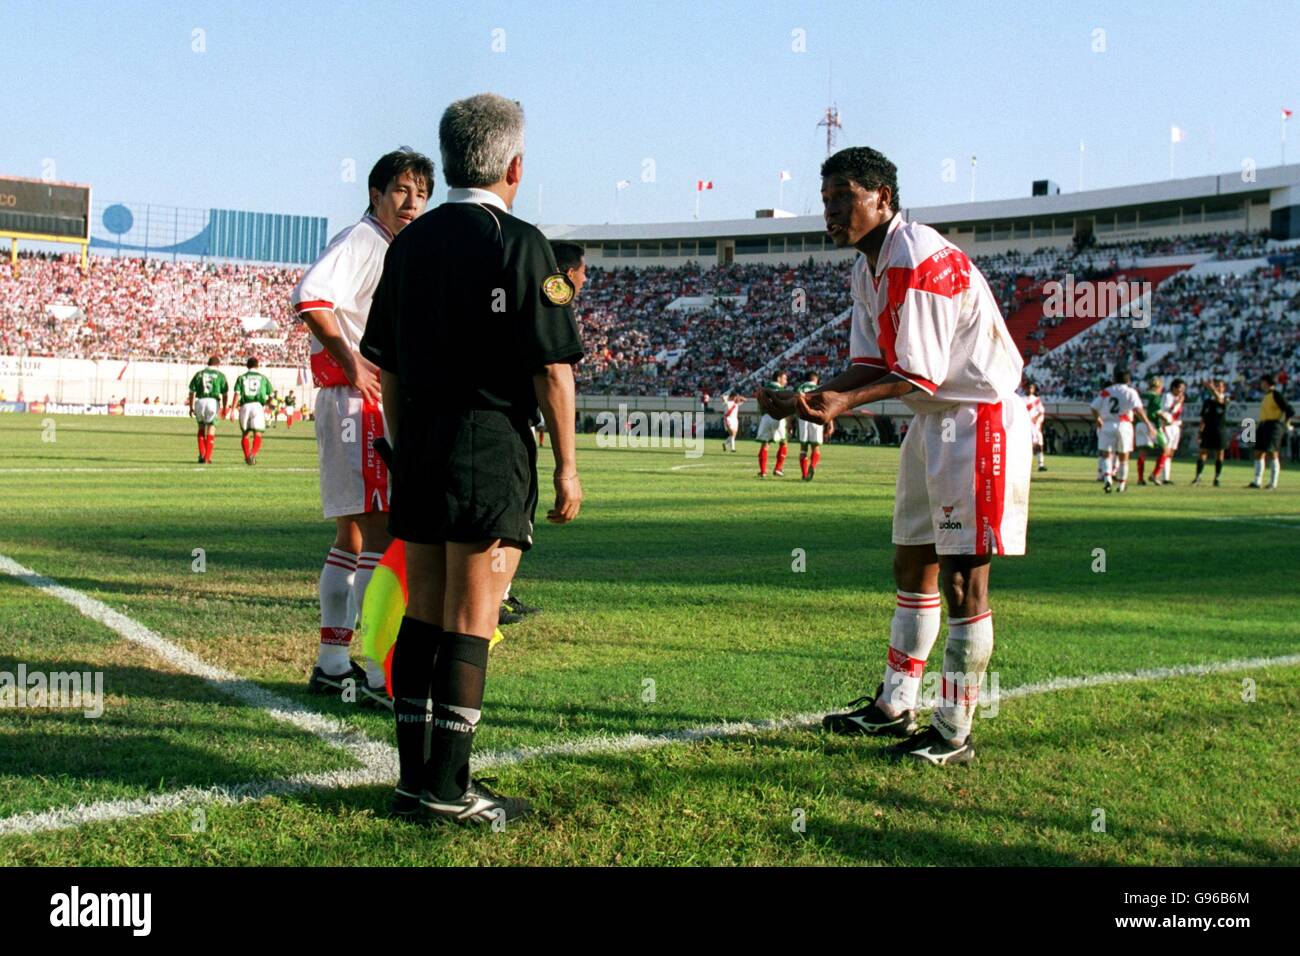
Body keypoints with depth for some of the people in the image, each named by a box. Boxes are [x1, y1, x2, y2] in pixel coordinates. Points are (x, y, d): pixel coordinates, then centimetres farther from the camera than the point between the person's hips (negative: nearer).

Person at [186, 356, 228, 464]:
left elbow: (192, 391, 9)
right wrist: (224, 409, 11)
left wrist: (191, 407, 14)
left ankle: (201, 455, 10)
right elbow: (225, 394, 4)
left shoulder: (199, 374, 12)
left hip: (200, 401, 2)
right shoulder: (220, 375, 7)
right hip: (213, 401, -2)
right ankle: (207, 458, 1)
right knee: (211, 430, 4)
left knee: (201, 428, 19)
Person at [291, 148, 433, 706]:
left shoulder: (396, 252, 22)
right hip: (359, 402, -11)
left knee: (354, 534, 13)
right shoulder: (361, 240, -9)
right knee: (381, 532, -13)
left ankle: (331, 665, 21)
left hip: (380, 402, 11)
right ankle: (377, 676, -13)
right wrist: (354, 365, -22)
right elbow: (310, 298, -25)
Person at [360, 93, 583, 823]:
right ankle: (447, 788, 3)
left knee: (421, 617, 11)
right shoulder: (519, 243, -9)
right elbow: (553, 368, -12)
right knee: (470, 625, -2)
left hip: (419, 449, 7)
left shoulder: (411, 243, 11)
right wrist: (567, 465, -6)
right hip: (492, 446, -6)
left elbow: (387, 366, 14)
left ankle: (416, 777, 18)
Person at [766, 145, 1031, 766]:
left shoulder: (919, 259, -21)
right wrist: (807, 397, -7)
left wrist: (846, 402, -34)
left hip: (978, 420, -10)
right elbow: (873, 364, 7)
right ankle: (894, 707, 27)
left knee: (963, 577, -6)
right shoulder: (866, 268, 9)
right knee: (912, 566, 15)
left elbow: (921, 375, -23)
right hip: (931, 421, 10)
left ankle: (953, 735, 2)